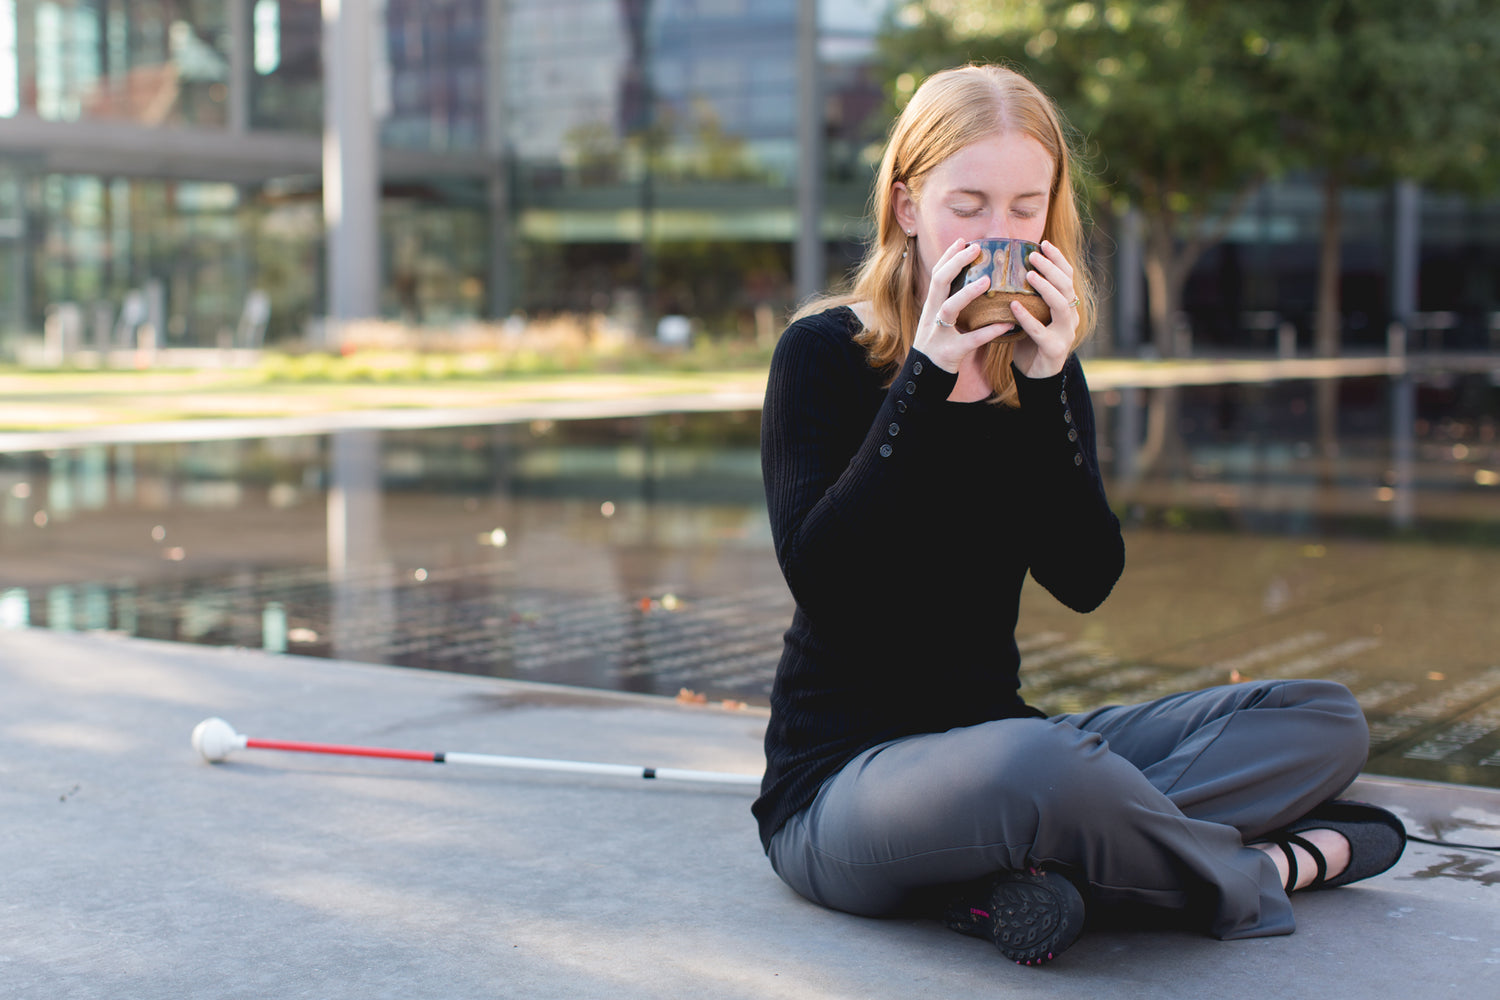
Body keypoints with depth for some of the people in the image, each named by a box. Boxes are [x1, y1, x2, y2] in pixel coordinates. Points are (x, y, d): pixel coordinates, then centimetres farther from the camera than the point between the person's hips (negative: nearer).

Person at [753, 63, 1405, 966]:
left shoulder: (1042, 369, 7)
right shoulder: (825, 352, -7)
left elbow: (1085, 581, -7)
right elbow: (820, 579, -21)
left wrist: (1045, 385, -16)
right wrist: (925, 380, -23)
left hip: (992, 739, 6)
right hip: (839, 780, -6)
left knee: (1325, 720, -3)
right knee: (1043, 764, -40)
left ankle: (1033, 866, -22)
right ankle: (1266, 875, -10)